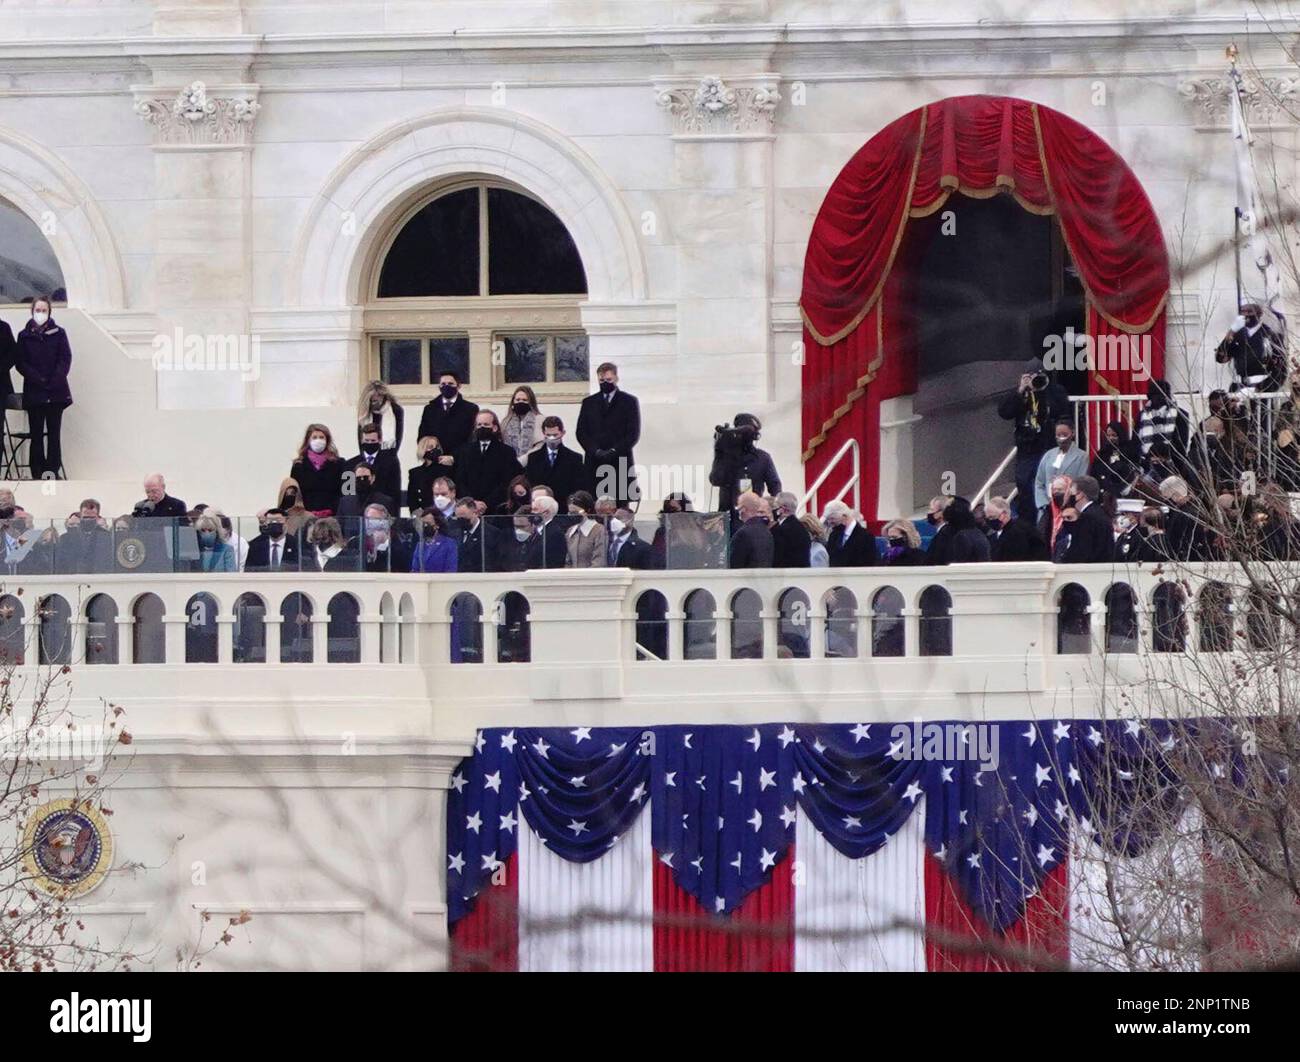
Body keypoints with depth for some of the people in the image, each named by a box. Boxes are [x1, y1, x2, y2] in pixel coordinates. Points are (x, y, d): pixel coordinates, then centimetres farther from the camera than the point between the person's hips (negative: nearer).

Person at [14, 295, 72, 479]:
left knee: (54, 433, -1)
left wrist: (55, 380, -12)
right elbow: (20, 362, 2)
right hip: (34, 392, 0)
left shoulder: (58, 333, 6)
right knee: (36, 434, -2)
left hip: (56, 391, 0)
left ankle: (53, 470, 0)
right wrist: (37, 378, -11)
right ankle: (38, 472, -1)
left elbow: (65, 360, 1)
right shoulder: (24, 336, 7)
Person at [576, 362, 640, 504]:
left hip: (621, 463, -2)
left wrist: (614, 451, -10)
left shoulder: (629, 402, 9)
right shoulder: (589, 403, 16)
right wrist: (596, 450, -7)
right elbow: (581, 432, 10)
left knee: (621, 506, -7)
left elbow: (634, 434, 2)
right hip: (594, 464, 2)